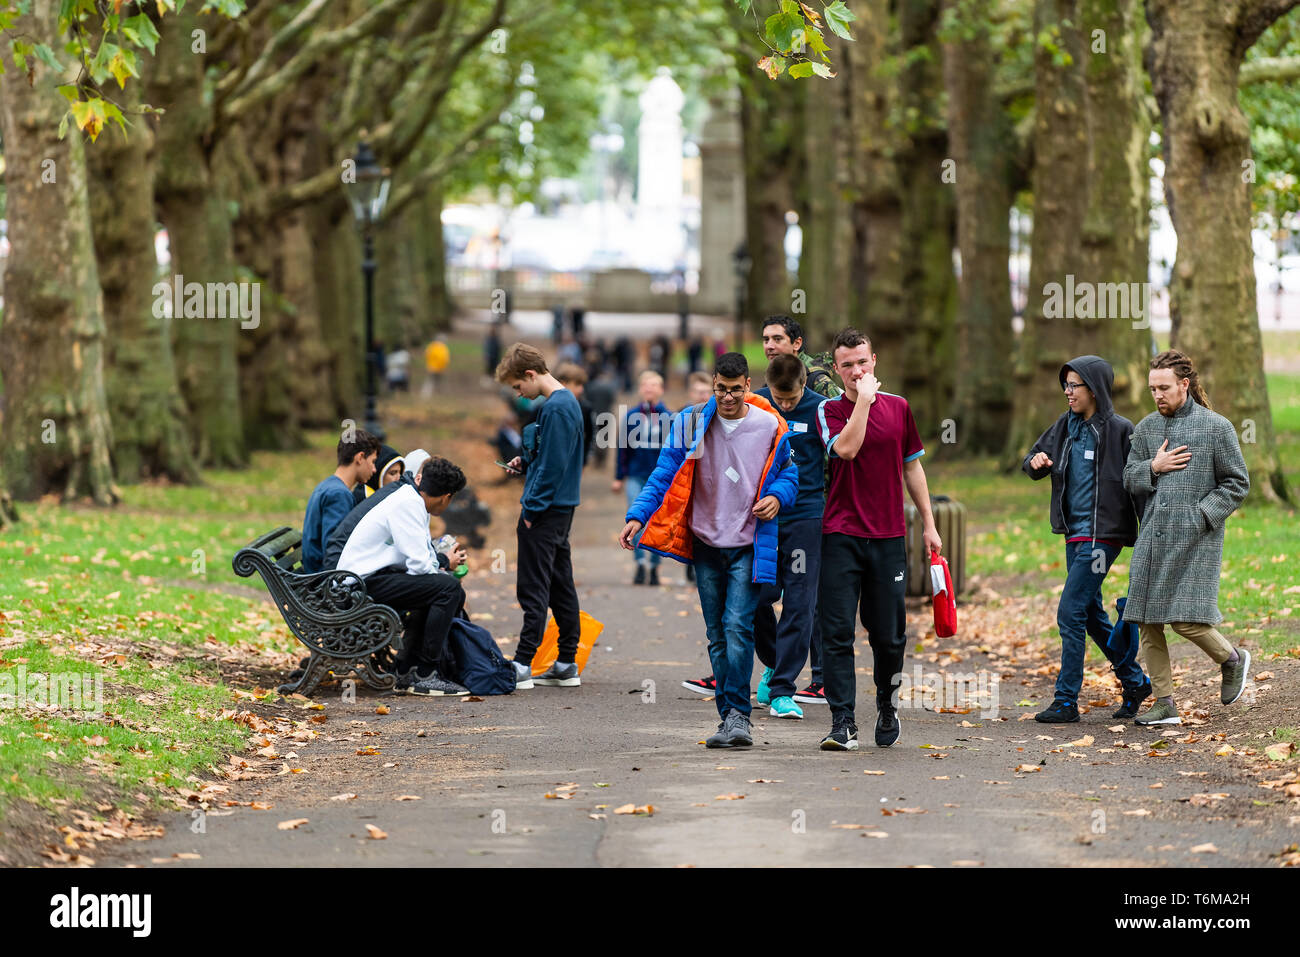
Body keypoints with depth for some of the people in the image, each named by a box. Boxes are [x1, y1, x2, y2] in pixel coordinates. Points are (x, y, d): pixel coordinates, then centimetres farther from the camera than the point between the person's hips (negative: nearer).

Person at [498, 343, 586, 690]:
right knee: (561, 586, 11)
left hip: (544, 511, -10)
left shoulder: (555, 408, -18)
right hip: (561, 508, 10)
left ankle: (522, 665, -7)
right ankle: (567, 664, 15)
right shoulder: (566, 401, 13)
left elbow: (553, 465, -20)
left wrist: (531, 508, -17)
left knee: (534, 589, -8)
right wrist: (525, 462, 9)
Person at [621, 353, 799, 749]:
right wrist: (637, 516, -13)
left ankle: (738, 714, -14)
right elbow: (666, 473, -1)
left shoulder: (770, 427, -2)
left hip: (749, 543, -3)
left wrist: (777, 497, -11)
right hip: (706, 542, 3)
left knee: (737, 626, -16)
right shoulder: (692, 423, 0)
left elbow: (787, 472, 12)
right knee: (717, 635, 6)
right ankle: (730, 718, 13)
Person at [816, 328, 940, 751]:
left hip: (889, 537, 3)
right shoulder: (830, 410, 0)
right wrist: (864, 398, -16)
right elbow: (846, 449, -20)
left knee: (889, 634, 6)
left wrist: (928, 523, 16)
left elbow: (912, 465, 17)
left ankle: (887, 701, 31)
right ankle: (842, 723, -6)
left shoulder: (898, 407, 10)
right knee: (837, 632, -8)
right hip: (841, 537, -3)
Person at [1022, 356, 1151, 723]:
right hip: (1074, 533, 8)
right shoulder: (1066, 425, 9)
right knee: (1091, 614, 14)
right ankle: (1135, 682, 28)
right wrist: (1036, 462, -10)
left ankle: (1066, 701, -6)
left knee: (1070, 613, -11)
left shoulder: (1119, 430, -10)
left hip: (1102, 535, -8)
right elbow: (1034, 463, 16)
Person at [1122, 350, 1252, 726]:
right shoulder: (1147, 427, 12)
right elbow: (1130, 478, 15)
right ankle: (1164, 703, 7)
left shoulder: (1216, 427, -2)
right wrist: (1154, 467, -6)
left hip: (1194, 541, -5)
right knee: (1147, 622, 0)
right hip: (1152, 539, 5)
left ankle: (1232, 659, 16)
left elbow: (1237, 483, -1)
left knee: (1186, 620, -12)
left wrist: (1202, 516, -12)